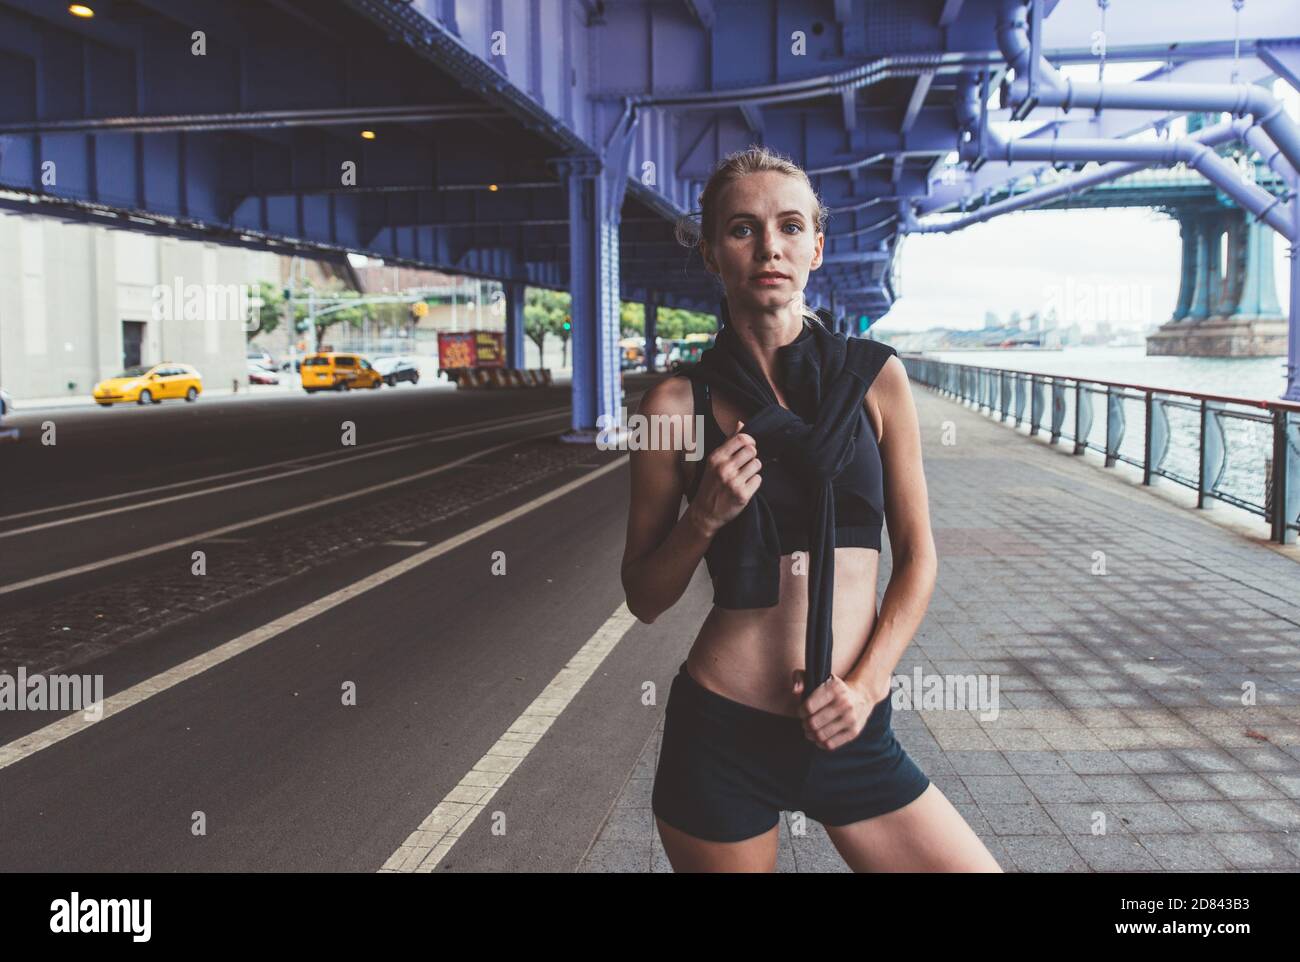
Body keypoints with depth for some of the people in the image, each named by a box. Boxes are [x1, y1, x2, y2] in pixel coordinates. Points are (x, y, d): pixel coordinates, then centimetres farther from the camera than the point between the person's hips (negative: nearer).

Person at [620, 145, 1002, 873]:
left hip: (855, 735, 2)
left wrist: (865, 684, -9)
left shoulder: (875, 377, -1)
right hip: (722, 733, -1)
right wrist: (704, 518, -16)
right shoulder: (678, 403, -5)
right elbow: (644, 598, 2)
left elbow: (918, 556, 3)